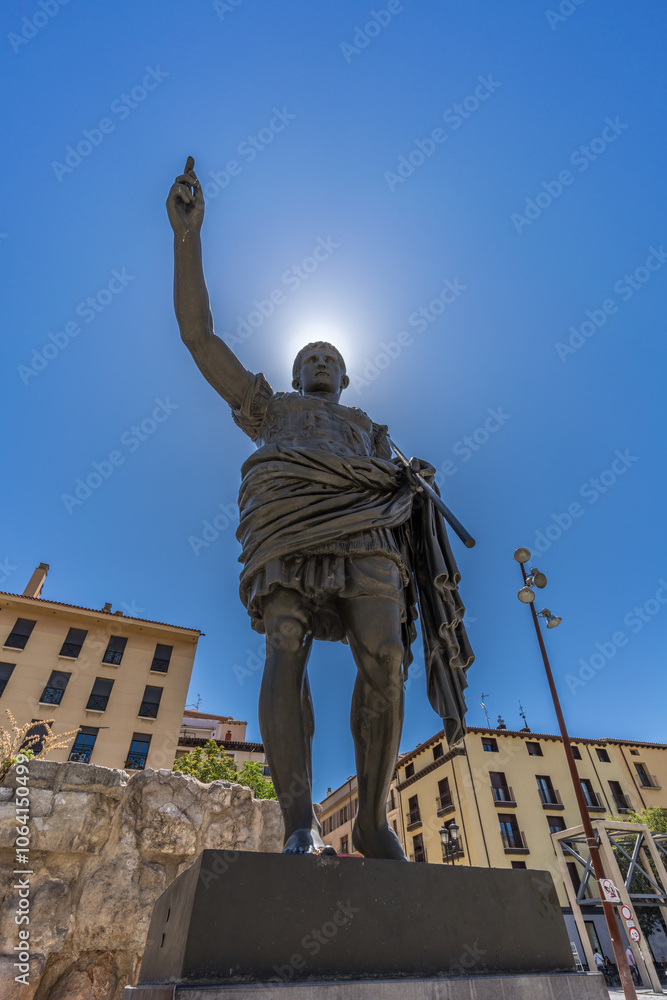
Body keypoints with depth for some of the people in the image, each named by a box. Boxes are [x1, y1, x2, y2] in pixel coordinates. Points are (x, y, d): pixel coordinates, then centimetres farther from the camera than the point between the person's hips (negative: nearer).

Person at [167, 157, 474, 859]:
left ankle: (372, 819, -9)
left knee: (384, 657, -19)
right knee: (286, 650, -24)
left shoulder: (367, 427, 38)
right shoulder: (268, 407, 32)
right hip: (289, 524, -1)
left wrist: (414, 480, 2)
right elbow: (197, 333, 25)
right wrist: (188, 232, 21)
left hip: (364, 529, 2)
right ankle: (298, 822, -24)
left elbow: (391, 483, 28)